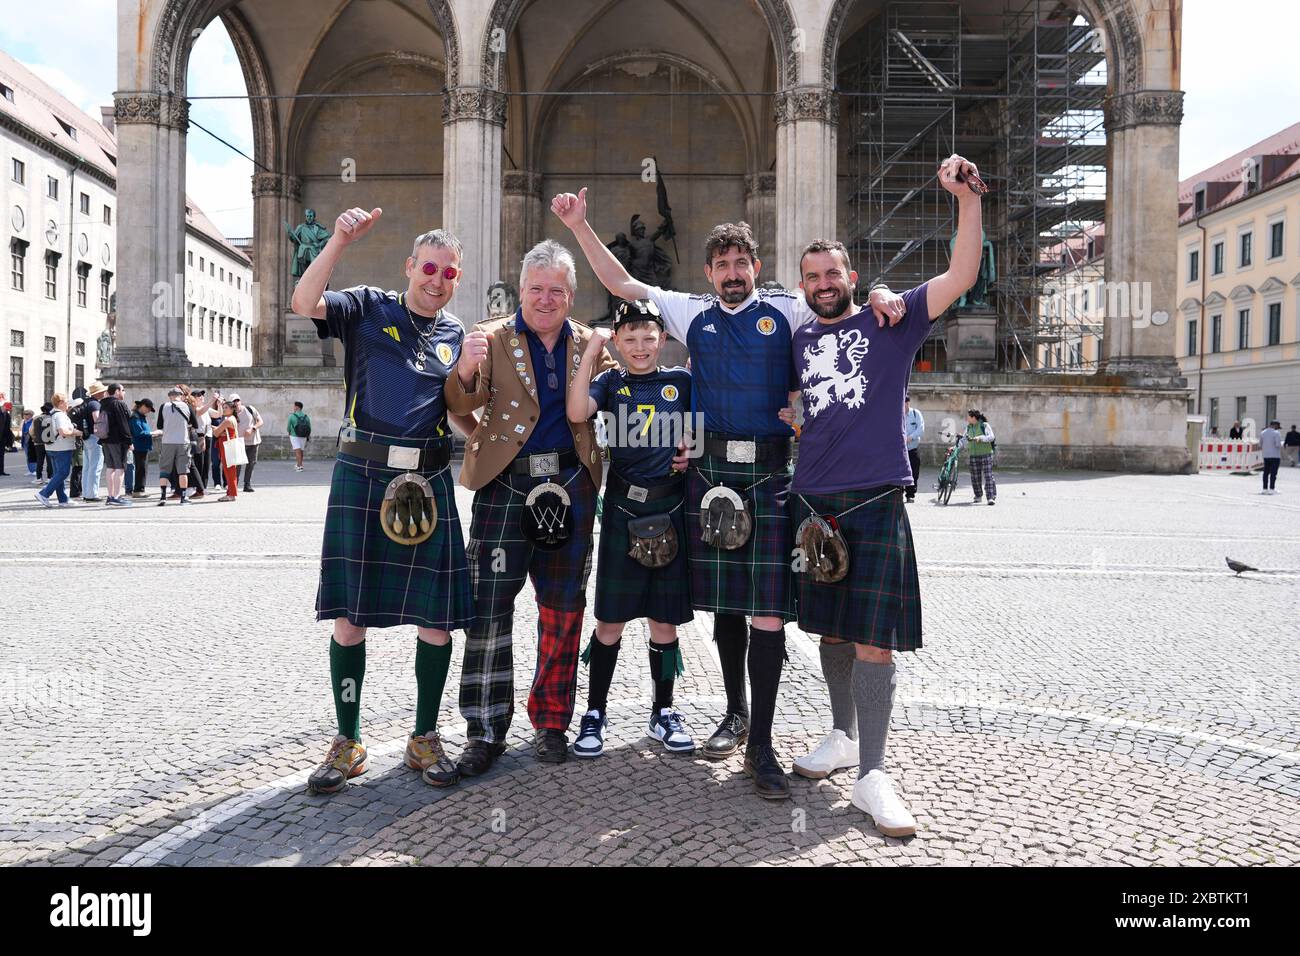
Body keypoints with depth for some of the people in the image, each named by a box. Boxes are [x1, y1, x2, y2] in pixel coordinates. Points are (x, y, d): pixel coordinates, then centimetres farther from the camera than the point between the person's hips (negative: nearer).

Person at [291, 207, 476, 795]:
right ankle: (347, 742, 16)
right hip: (361, 475, -2)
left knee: (437, 616, 2)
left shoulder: (457, 335, 15)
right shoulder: (369, 309, 7)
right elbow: (304, 303, -12)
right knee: (348, 613, 1)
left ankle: (425, 739, 19)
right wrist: (339, 242, -22)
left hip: (427, 481, 3)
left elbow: (462, 422, 14)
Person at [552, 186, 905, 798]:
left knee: (768, 608, -7)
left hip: (770, 471, -2)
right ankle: (735, 714, 29)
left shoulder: (787, 310, 7)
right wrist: (580, 226, 13)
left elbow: (849, 299, 10)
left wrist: (880, 294, -13)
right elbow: (620, 284, 16)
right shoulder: (693, 313, 13)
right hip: (712, 469, 3)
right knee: (723, 600, 11)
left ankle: (761, 745, 3)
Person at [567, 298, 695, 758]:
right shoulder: (610, 382, 5)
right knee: (611, 618, 3)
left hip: (671, 511, 2)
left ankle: (663, 712, 25)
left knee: (665, 619, 10)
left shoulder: (682, 382, 8)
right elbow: (576, 413, -15)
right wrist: (589, 353, -13)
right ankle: (594, 714, 17)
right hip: (622, 511, -1)